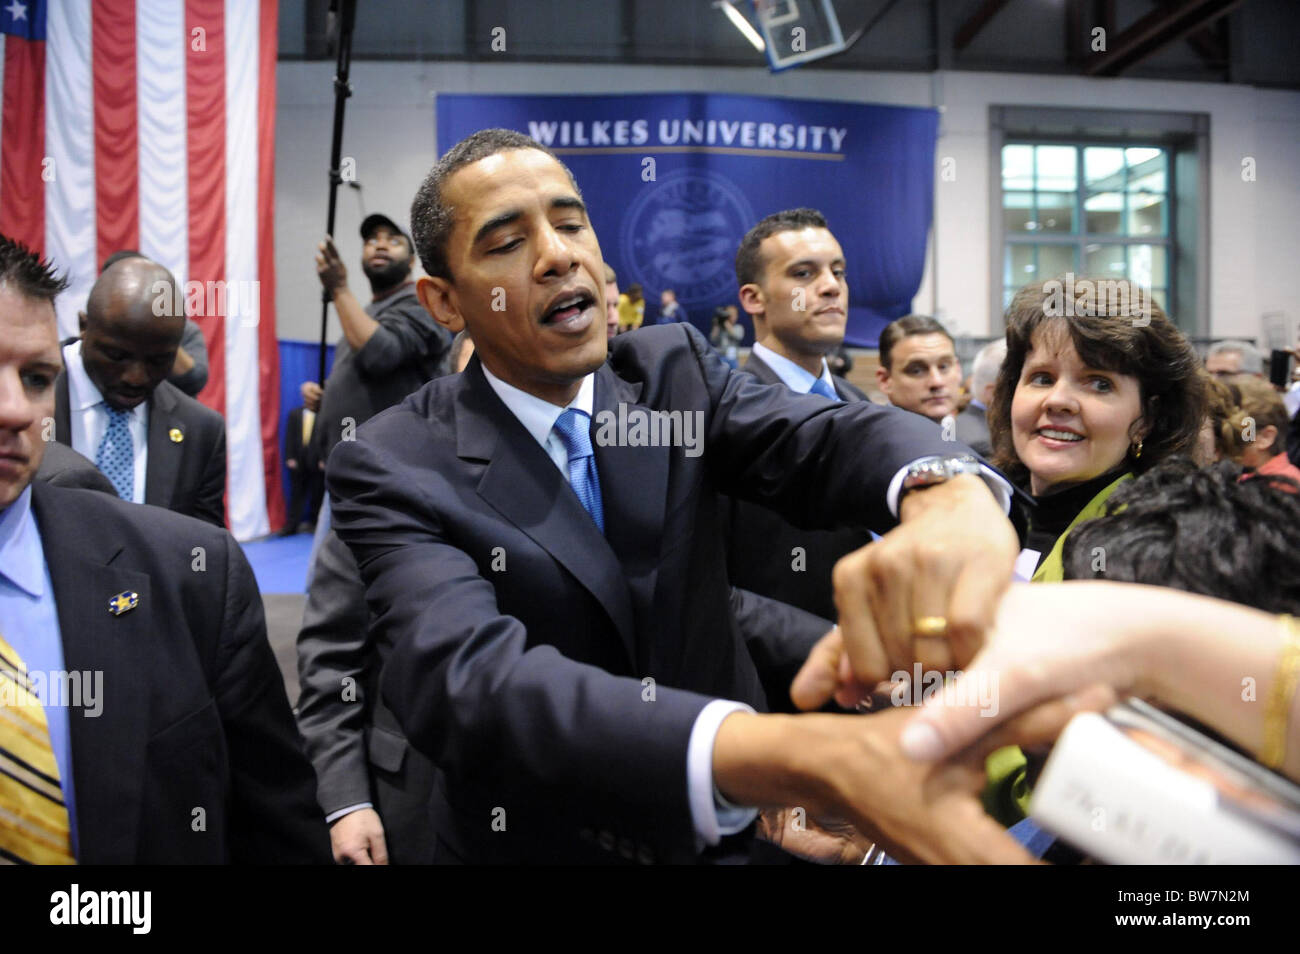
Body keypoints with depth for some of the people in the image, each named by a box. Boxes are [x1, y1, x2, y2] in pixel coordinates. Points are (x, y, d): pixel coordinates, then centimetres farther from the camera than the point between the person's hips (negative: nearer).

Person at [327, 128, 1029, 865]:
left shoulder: (676, 369, -8)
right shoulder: (395, 469, -20)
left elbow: (827, 437, -25)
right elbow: (466, 677, -36)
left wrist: (950, 497, -50)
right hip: (541, 840, -2)